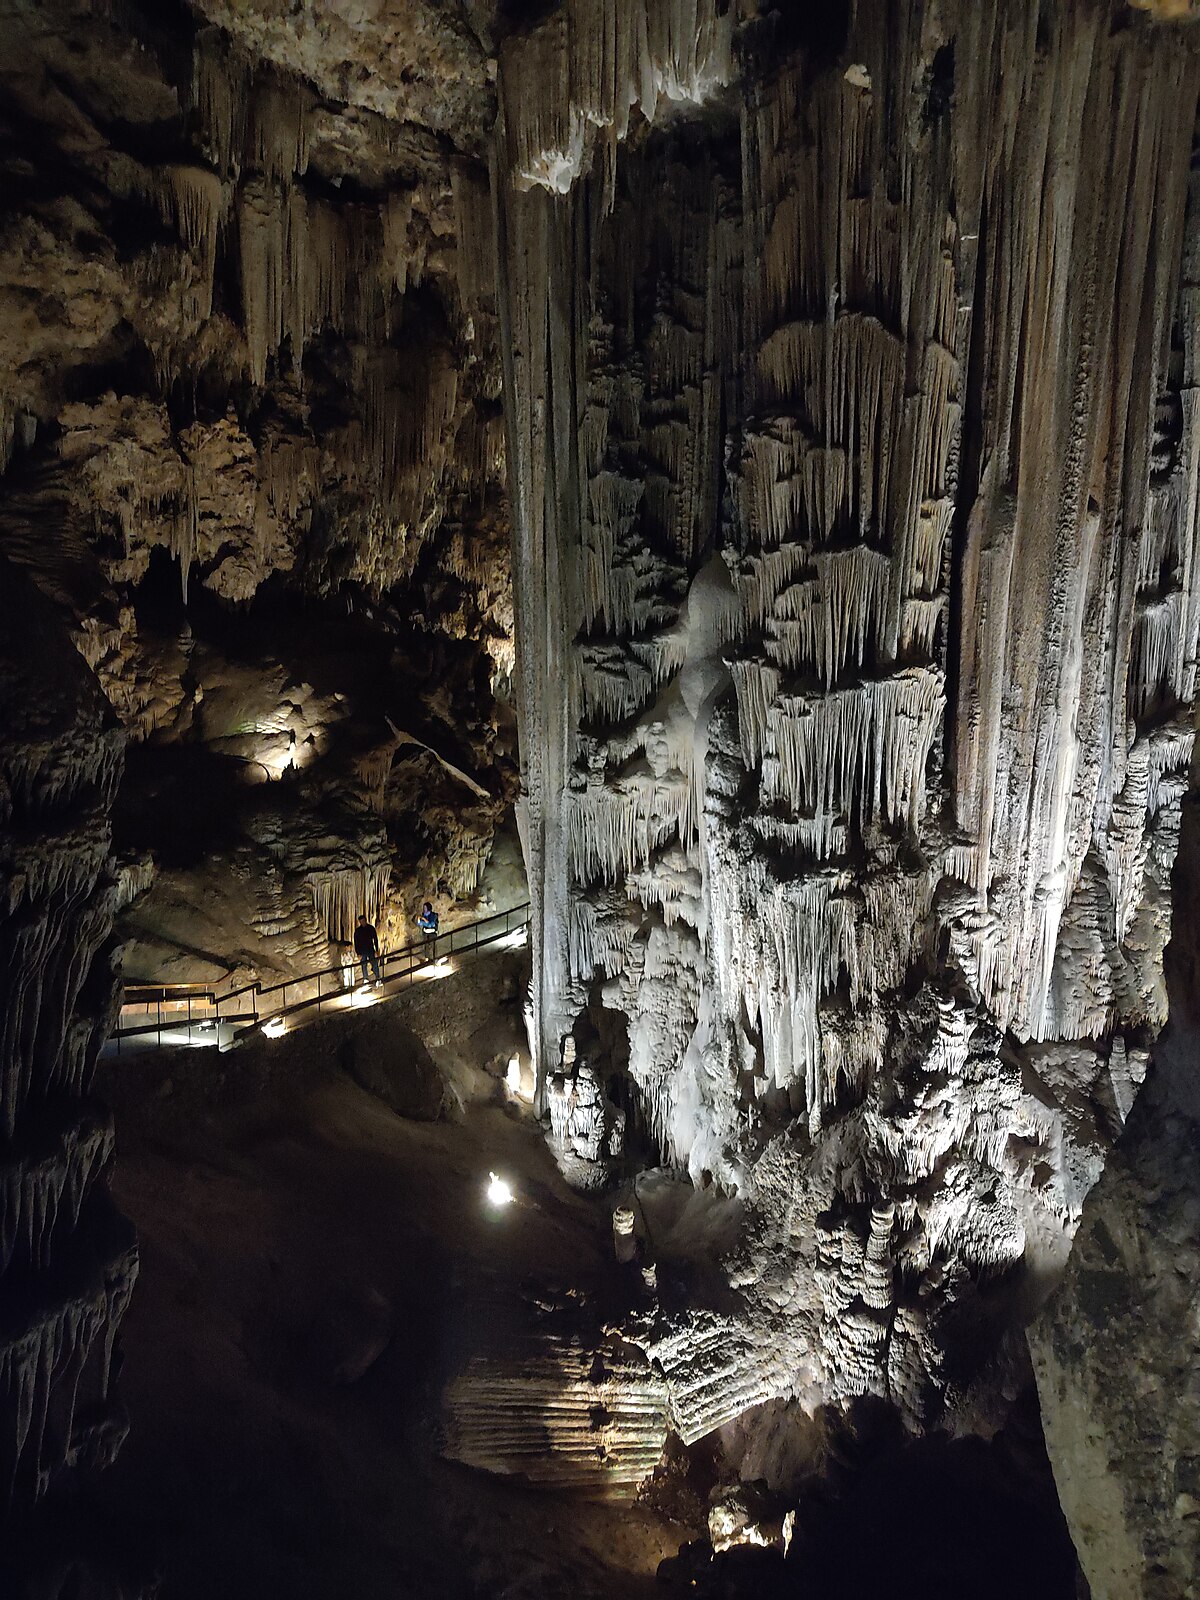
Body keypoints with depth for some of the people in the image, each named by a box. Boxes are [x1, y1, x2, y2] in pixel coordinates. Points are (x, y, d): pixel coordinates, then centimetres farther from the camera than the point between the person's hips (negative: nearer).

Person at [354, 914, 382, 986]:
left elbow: (375, 939, 6)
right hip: (362, 952, 0)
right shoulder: (357, 930, -2)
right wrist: (358, 954, -7)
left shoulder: (371, 928, 1)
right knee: (364, 966, 3)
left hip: (371, 950, 0)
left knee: (375, 964, -7)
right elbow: (356, 943, -1)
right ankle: (366, 980, 11)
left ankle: (378, 979, -5)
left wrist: (377, 950, 1)